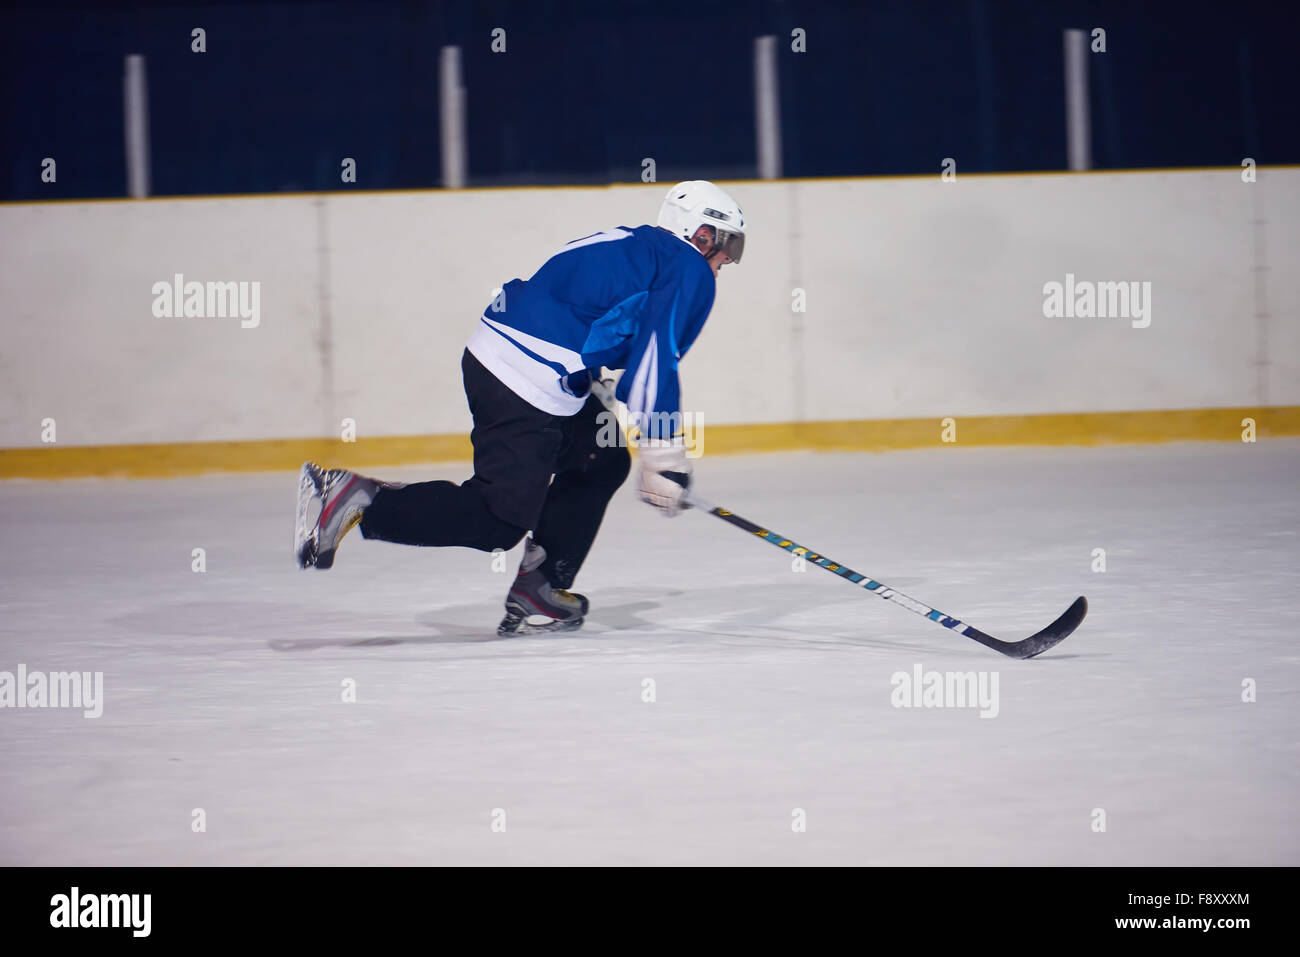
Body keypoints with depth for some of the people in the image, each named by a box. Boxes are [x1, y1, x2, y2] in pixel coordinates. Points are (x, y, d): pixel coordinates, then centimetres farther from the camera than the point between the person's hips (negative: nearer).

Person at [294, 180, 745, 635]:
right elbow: (653, 360, -12)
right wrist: (663, 457, -11)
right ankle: (359, 498, -12)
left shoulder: (627, 245, 27)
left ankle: (538, 591, 18)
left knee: (602, 462, 21)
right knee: (498, 520, -7)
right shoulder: (690, 270, 0)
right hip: (527, 387, -10)